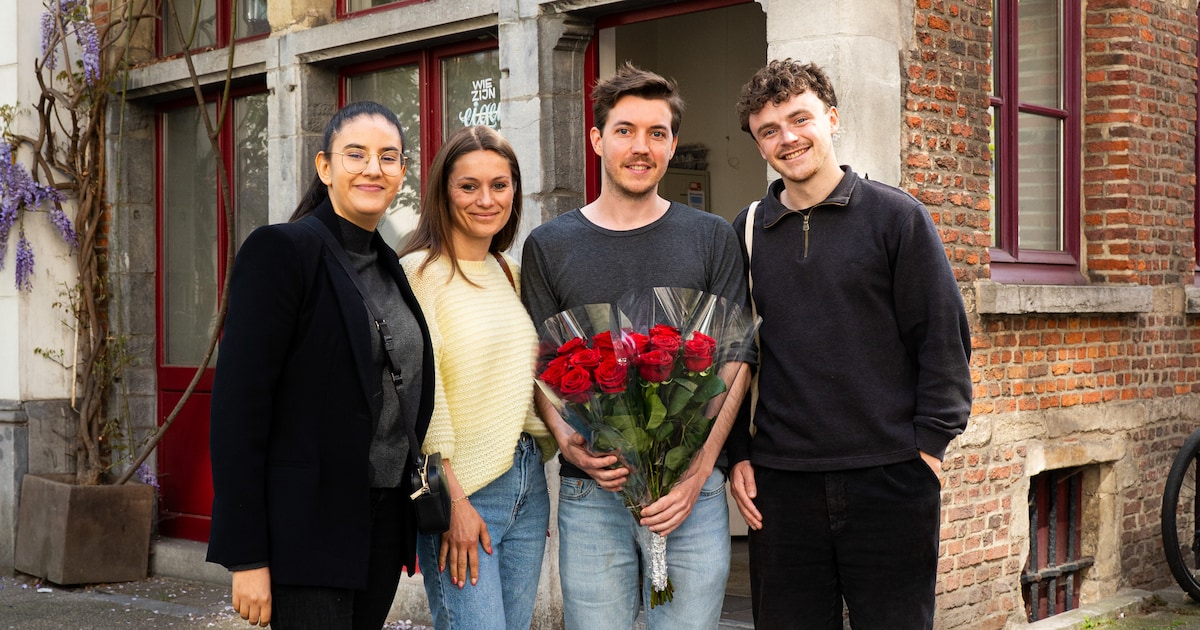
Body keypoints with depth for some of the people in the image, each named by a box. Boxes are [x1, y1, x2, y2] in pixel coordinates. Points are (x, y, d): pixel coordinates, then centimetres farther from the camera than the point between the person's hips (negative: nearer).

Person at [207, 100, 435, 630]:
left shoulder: (392, 268, 13)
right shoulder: (280, 250, -9)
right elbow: (237, 404, -14)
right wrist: (246, 557, -18)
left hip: (384, 523, 7)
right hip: (308, 525, -7)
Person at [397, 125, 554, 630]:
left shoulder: (512, 274, 13)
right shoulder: (421, 271, -9)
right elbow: (420, 393, -14)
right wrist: (453, 502, -16)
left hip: (527, 482, 7)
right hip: (460, 491, -7)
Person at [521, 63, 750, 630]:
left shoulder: (711, 238, 7)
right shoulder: (549, 245, 8)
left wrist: (700, 468, -8)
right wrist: (568, 441, -12)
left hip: (695, 490, 0)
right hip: (591, 494, 0)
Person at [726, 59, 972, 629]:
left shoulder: (896, 215, 1)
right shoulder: (745, 234, 10)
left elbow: (943, 333, -1)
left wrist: (931, 440, -7)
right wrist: (738, 455, 6)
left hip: (890, 477, -2)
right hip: (780, 483, 3)